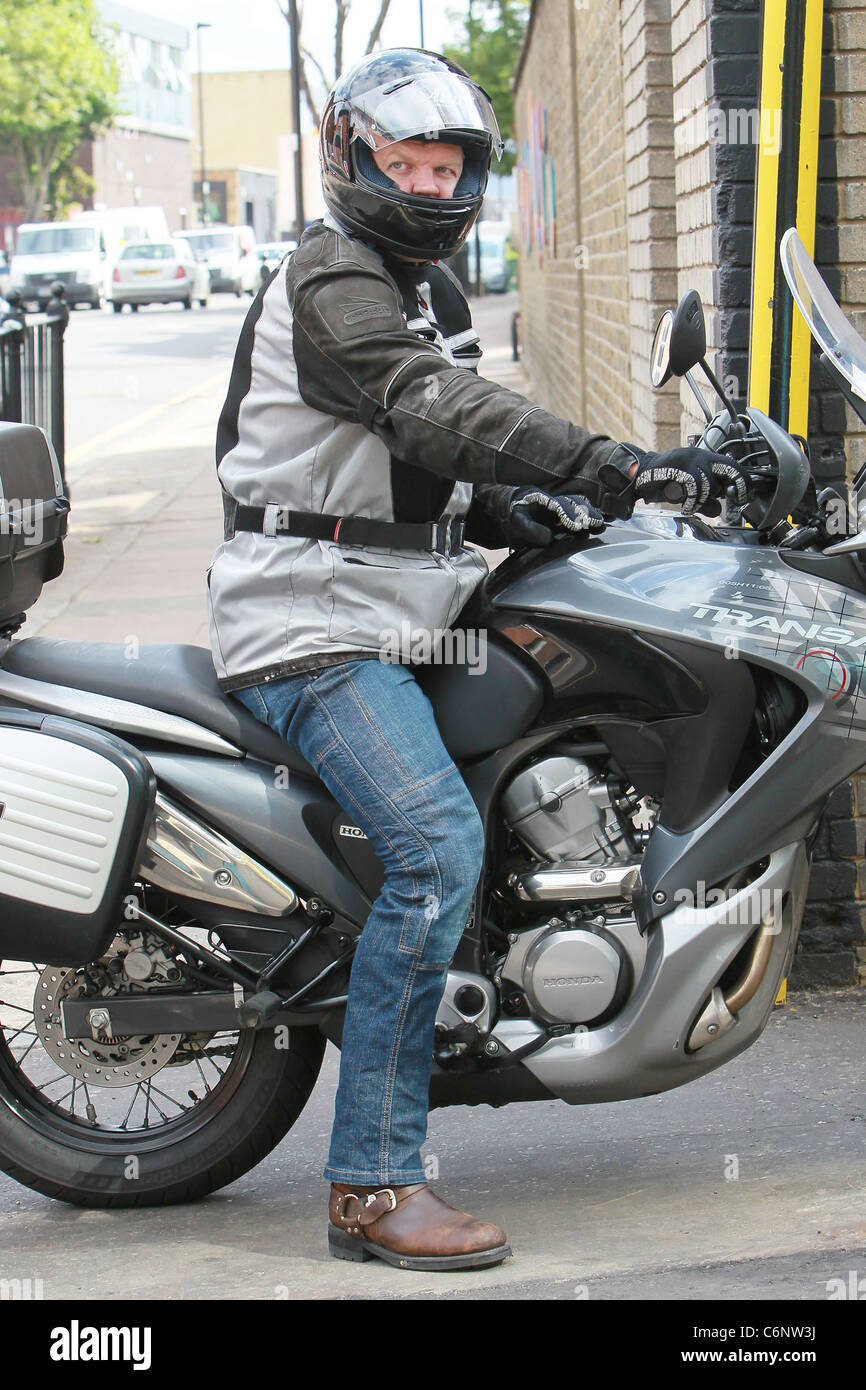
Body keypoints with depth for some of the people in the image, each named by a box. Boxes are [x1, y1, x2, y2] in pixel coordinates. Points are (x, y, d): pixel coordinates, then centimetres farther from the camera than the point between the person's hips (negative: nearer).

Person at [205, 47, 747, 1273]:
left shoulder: (433, 289, 19)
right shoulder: (330, 280, -12)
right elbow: (435, 411, -29)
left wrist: (520, 509, 2)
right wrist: (618, 469, -38)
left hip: (404, 609, 10)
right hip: (314, 624, -10)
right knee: (437, 846, -25)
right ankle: (372, 1184, -22)